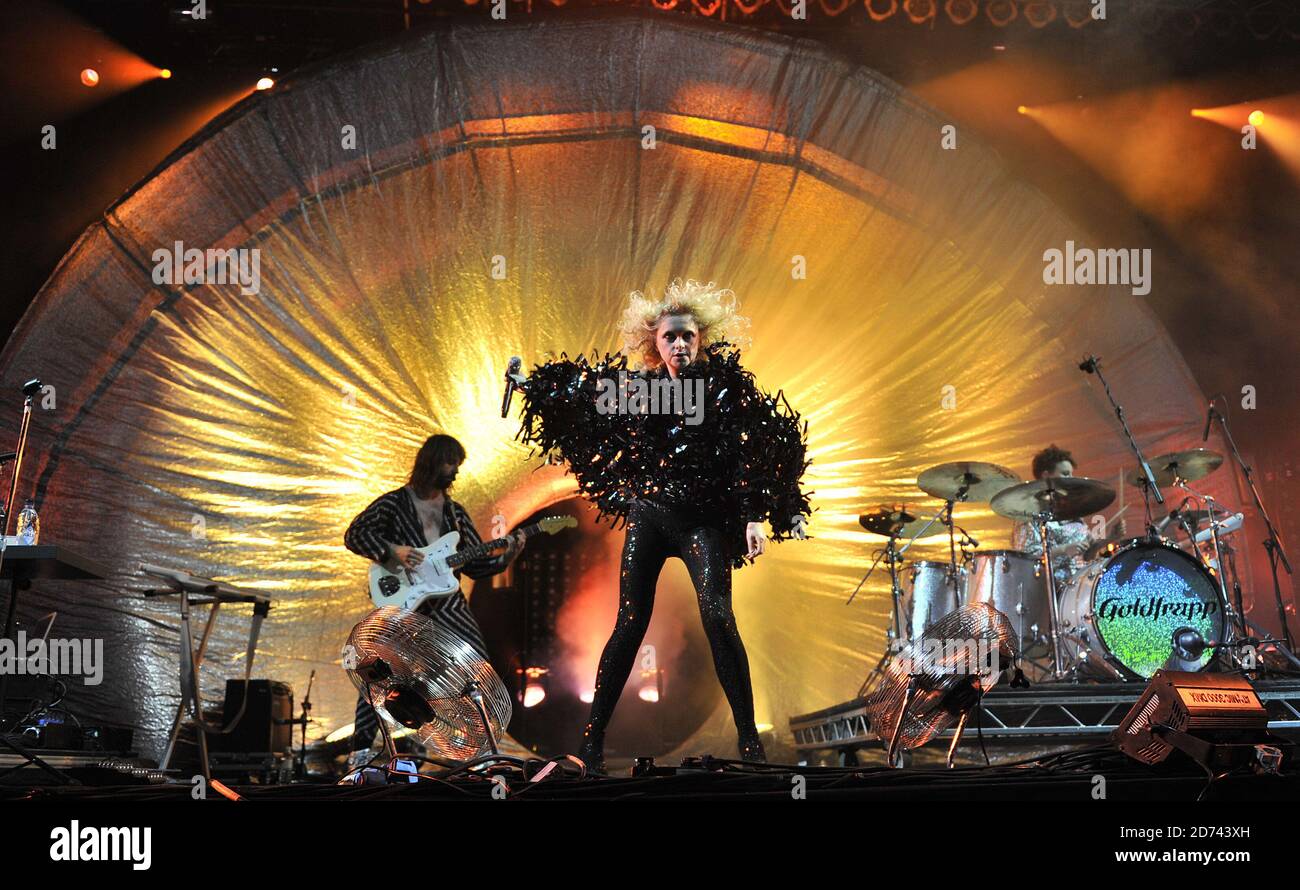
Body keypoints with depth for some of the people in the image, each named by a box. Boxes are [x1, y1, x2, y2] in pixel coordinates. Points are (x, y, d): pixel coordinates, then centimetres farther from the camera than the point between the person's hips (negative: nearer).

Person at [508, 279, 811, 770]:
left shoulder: (723, 388, -3)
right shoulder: (638, 386, 4)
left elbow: (746, 459, -5)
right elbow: (575, 392, 20)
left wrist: (753, 519, -13)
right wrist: (532, 383, 15)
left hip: (703, 519, -2)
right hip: (648, 514, 2)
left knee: (718, 618, -16)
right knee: (630, 624, -1)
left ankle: (748, 737, -7)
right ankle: (592, 736, 6)